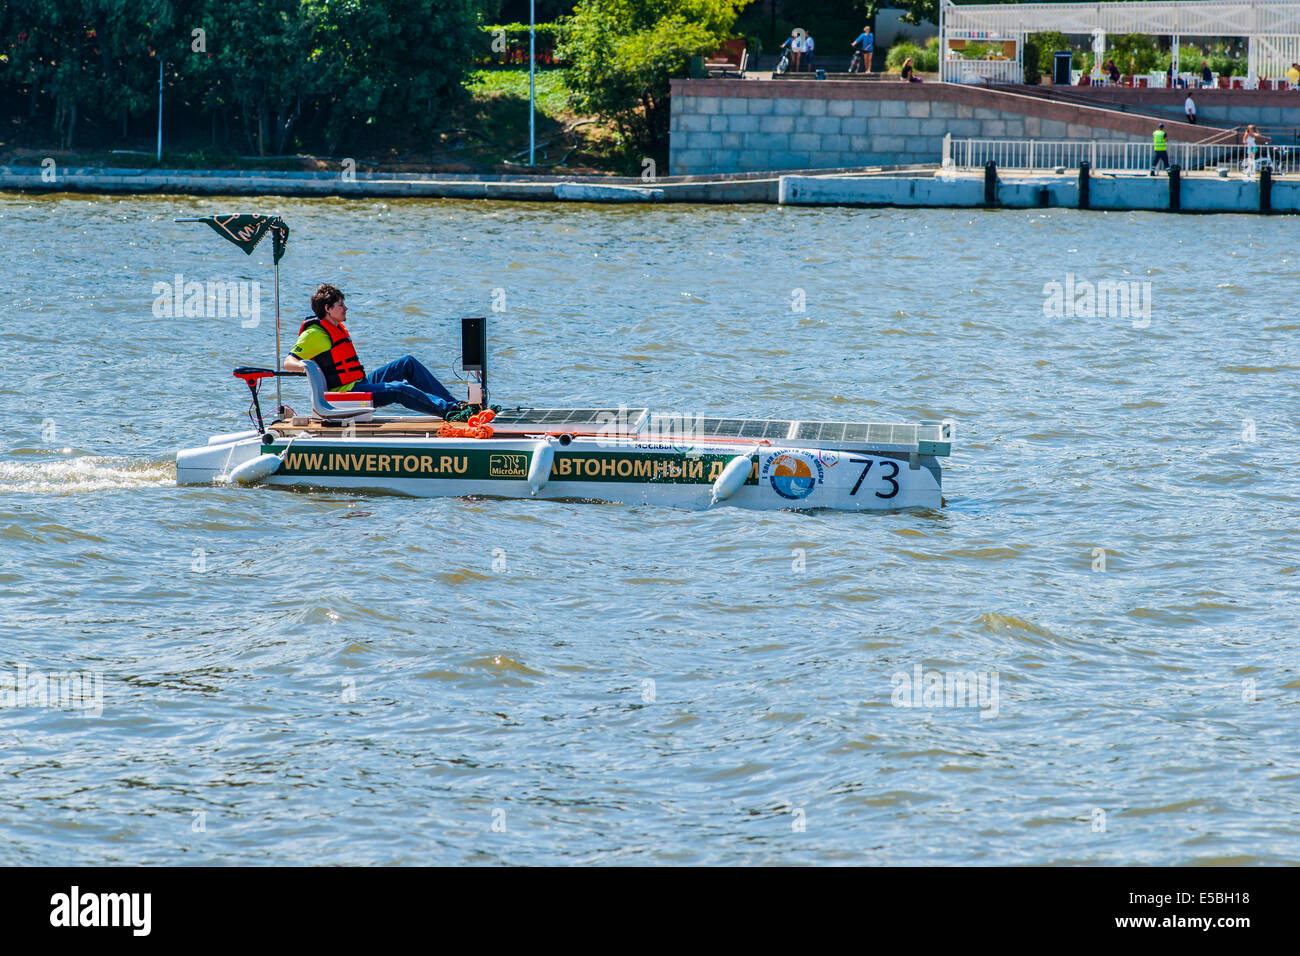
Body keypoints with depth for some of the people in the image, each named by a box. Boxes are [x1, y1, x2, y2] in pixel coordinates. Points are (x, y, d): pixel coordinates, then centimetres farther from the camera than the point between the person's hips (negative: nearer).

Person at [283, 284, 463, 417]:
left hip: (361, 383, 10)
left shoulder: (338, 328, 18)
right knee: (399, 390, -26)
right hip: (345, 392, -10)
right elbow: (288, 362, -20)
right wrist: (303, 366, -41)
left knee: (408, 363, 3)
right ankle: (448, 410, -33)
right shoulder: (314, 334, -12)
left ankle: (452, 402, -2)